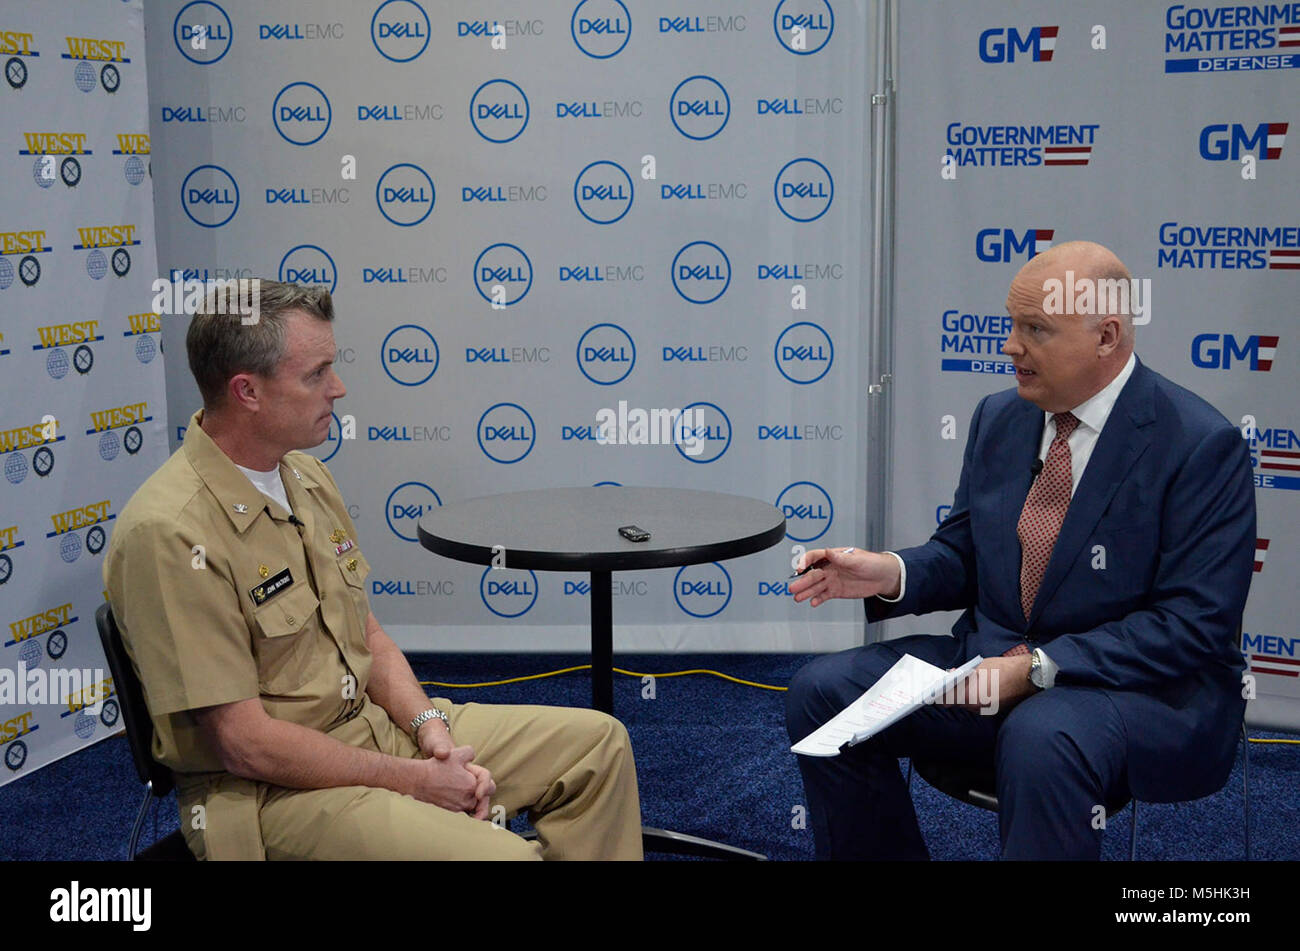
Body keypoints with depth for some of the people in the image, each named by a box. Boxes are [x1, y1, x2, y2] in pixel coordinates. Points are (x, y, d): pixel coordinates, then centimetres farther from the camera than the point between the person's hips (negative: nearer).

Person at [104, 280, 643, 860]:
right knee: (502, 855, -29)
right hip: (269, 790, -9)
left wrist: (431, 726, -4)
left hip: (373, 725, 9)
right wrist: (414, 780, -16)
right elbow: (245, 743, -22)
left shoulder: (308, 478, 7)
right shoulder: (170, 534, -22)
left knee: (596, 742, 7)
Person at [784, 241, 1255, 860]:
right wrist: (890, 574, -8)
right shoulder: (998, 418, 8)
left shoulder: (1202, 446, -13)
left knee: (1040, 740, -39)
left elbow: (1192, 624, -17)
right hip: (992, 662, 6)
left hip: (1148, 689, -6)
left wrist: (1038, 667, -24)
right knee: (821, 691, -10)